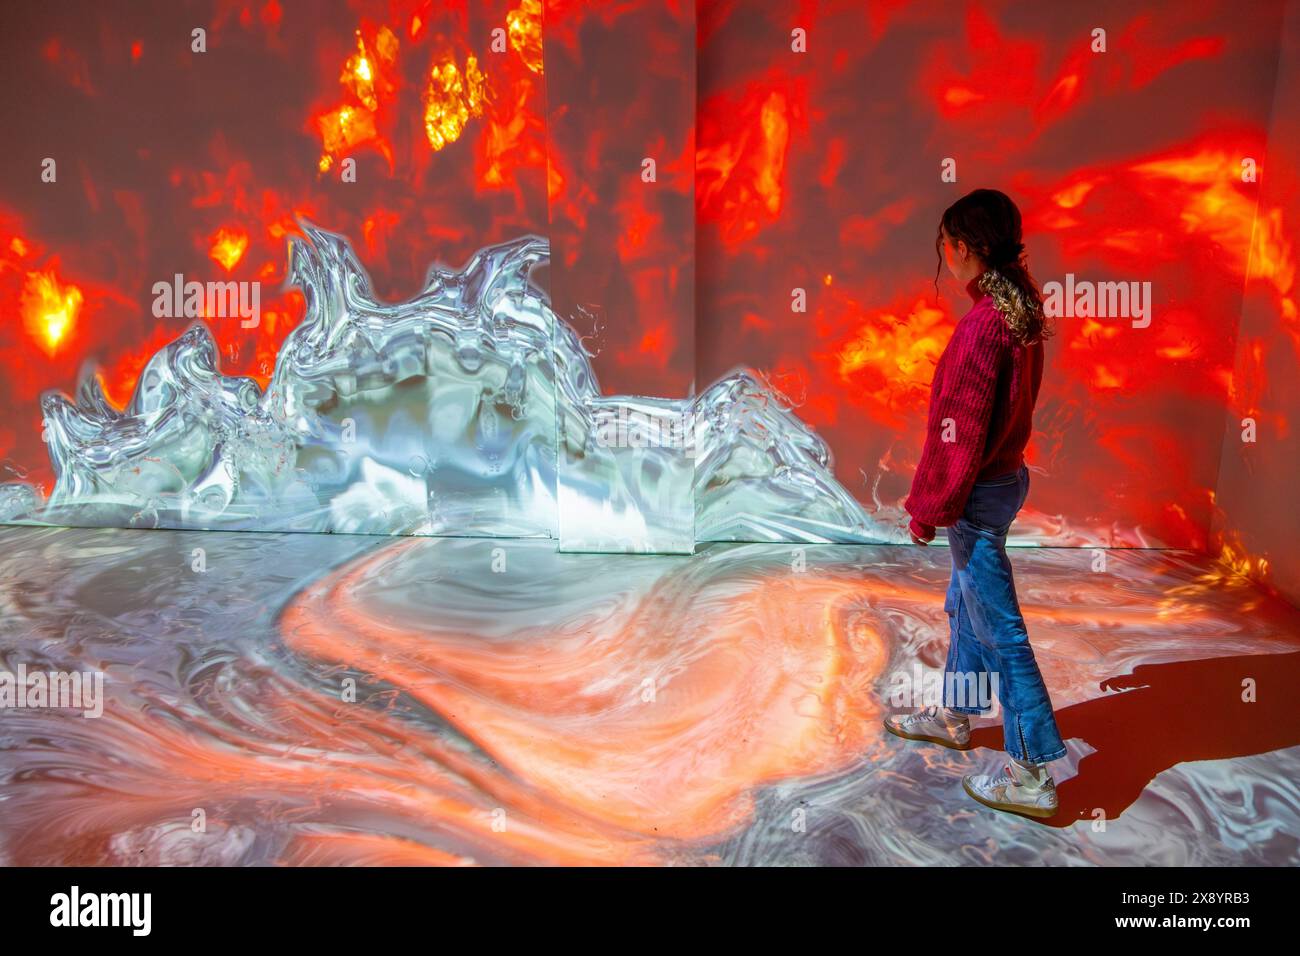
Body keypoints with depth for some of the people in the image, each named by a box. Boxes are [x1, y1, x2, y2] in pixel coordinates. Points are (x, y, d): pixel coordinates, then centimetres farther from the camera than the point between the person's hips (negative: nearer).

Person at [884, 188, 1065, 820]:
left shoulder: (983, 324, -24)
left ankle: (1031, 776, 7)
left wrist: (930, 507, -13)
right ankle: (955, 716, 43)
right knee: (965, 603, 24)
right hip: (1005, 476, 10)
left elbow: (959, 428, -22)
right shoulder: (1022, 311, 4)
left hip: (978, 492, -10)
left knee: (999, 630, -2)